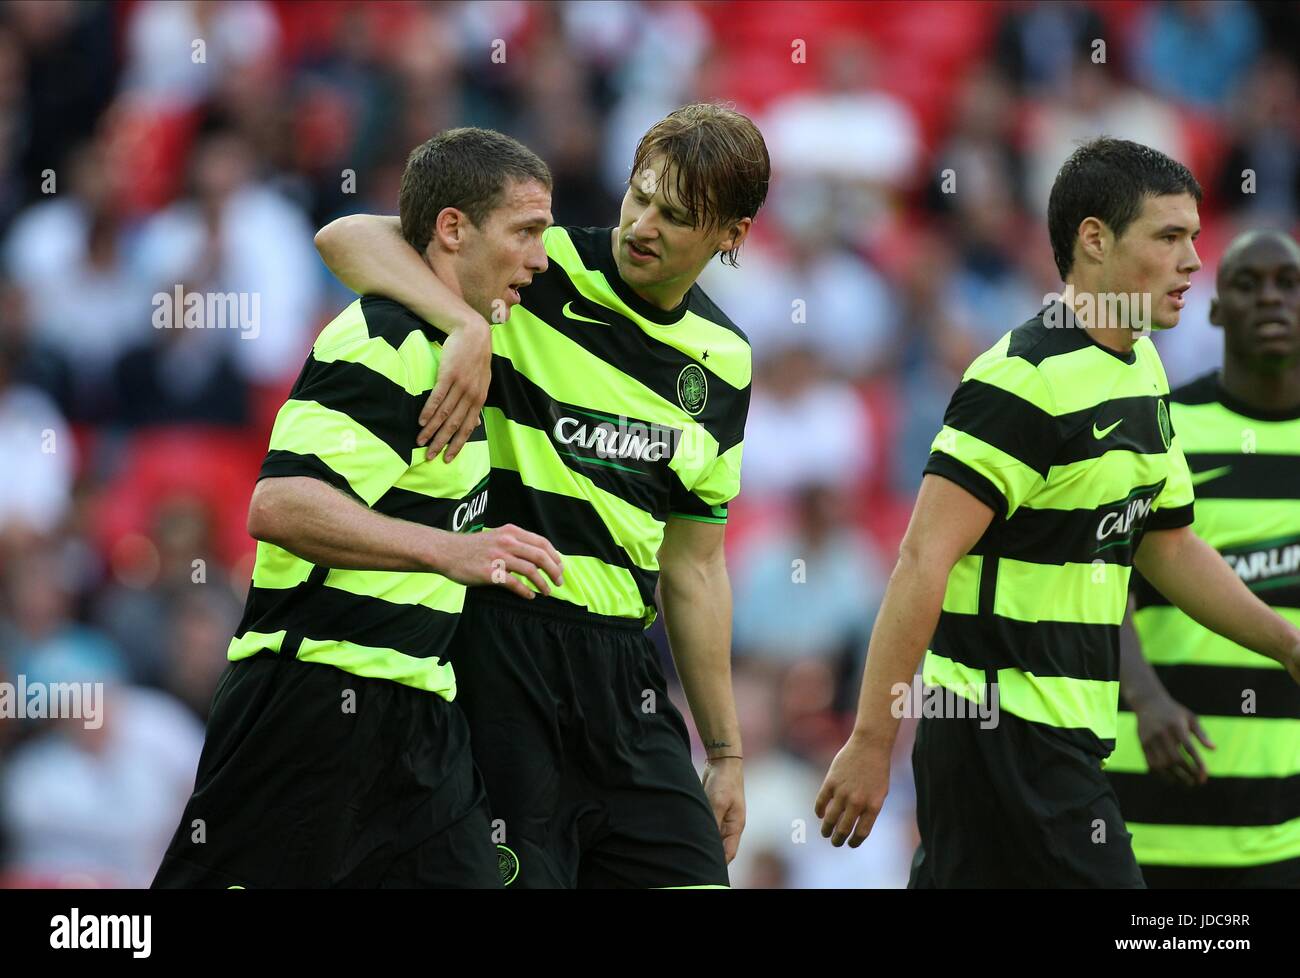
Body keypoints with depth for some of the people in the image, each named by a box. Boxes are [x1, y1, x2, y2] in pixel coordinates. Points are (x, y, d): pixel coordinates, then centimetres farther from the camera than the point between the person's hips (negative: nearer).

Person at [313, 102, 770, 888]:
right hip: (495, 648, -6)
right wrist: (468, 324, -35)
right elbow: (347, 236, -18)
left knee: (691, 875, 0)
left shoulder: (722, 360, 11)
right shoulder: (543, 271, -6)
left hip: (622, 674, 6)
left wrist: (726, 752, 18)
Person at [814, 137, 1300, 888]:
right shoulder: (1027, 381, -16)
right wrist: (871, 741, -24)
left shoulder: (1143, 373, 14)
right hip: (1006, 735, -9)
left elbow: (1168, 546, 26)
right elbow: (924, 561, -20)